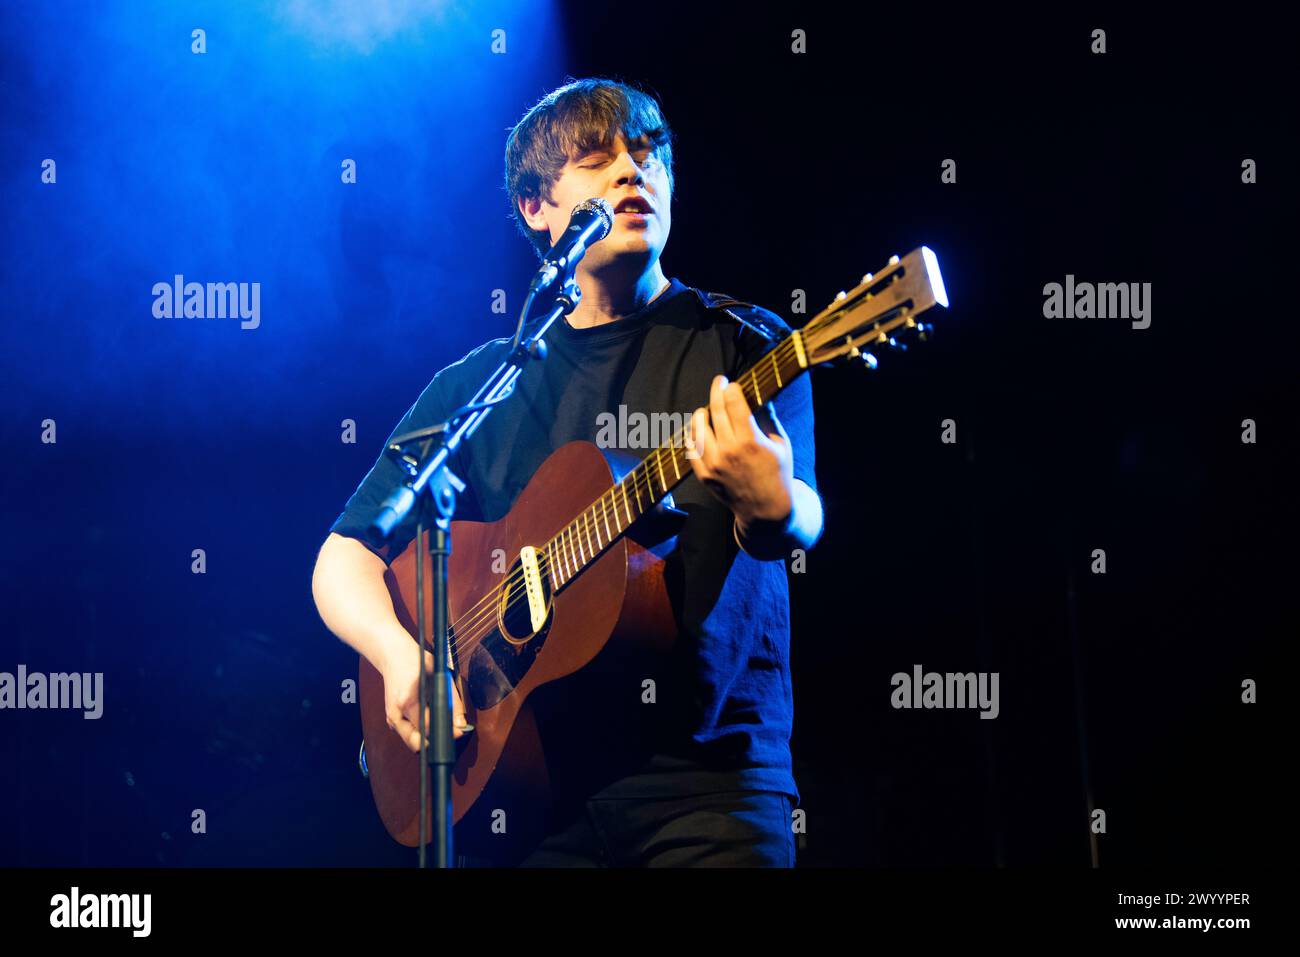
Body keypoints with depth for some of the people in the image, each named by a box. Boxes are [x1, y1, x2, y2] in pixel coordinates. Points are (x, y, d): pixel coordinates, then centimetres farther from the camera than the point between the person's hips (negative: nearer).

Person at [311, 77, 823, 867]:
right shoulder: (477, 386, 13)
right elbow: (343, 561, 13)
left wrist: (770, 505, -34)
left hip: (706, 774, -1)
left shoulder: (740, 348, 6)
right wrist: (402, 655, -7)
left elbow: (801, 525, -10)